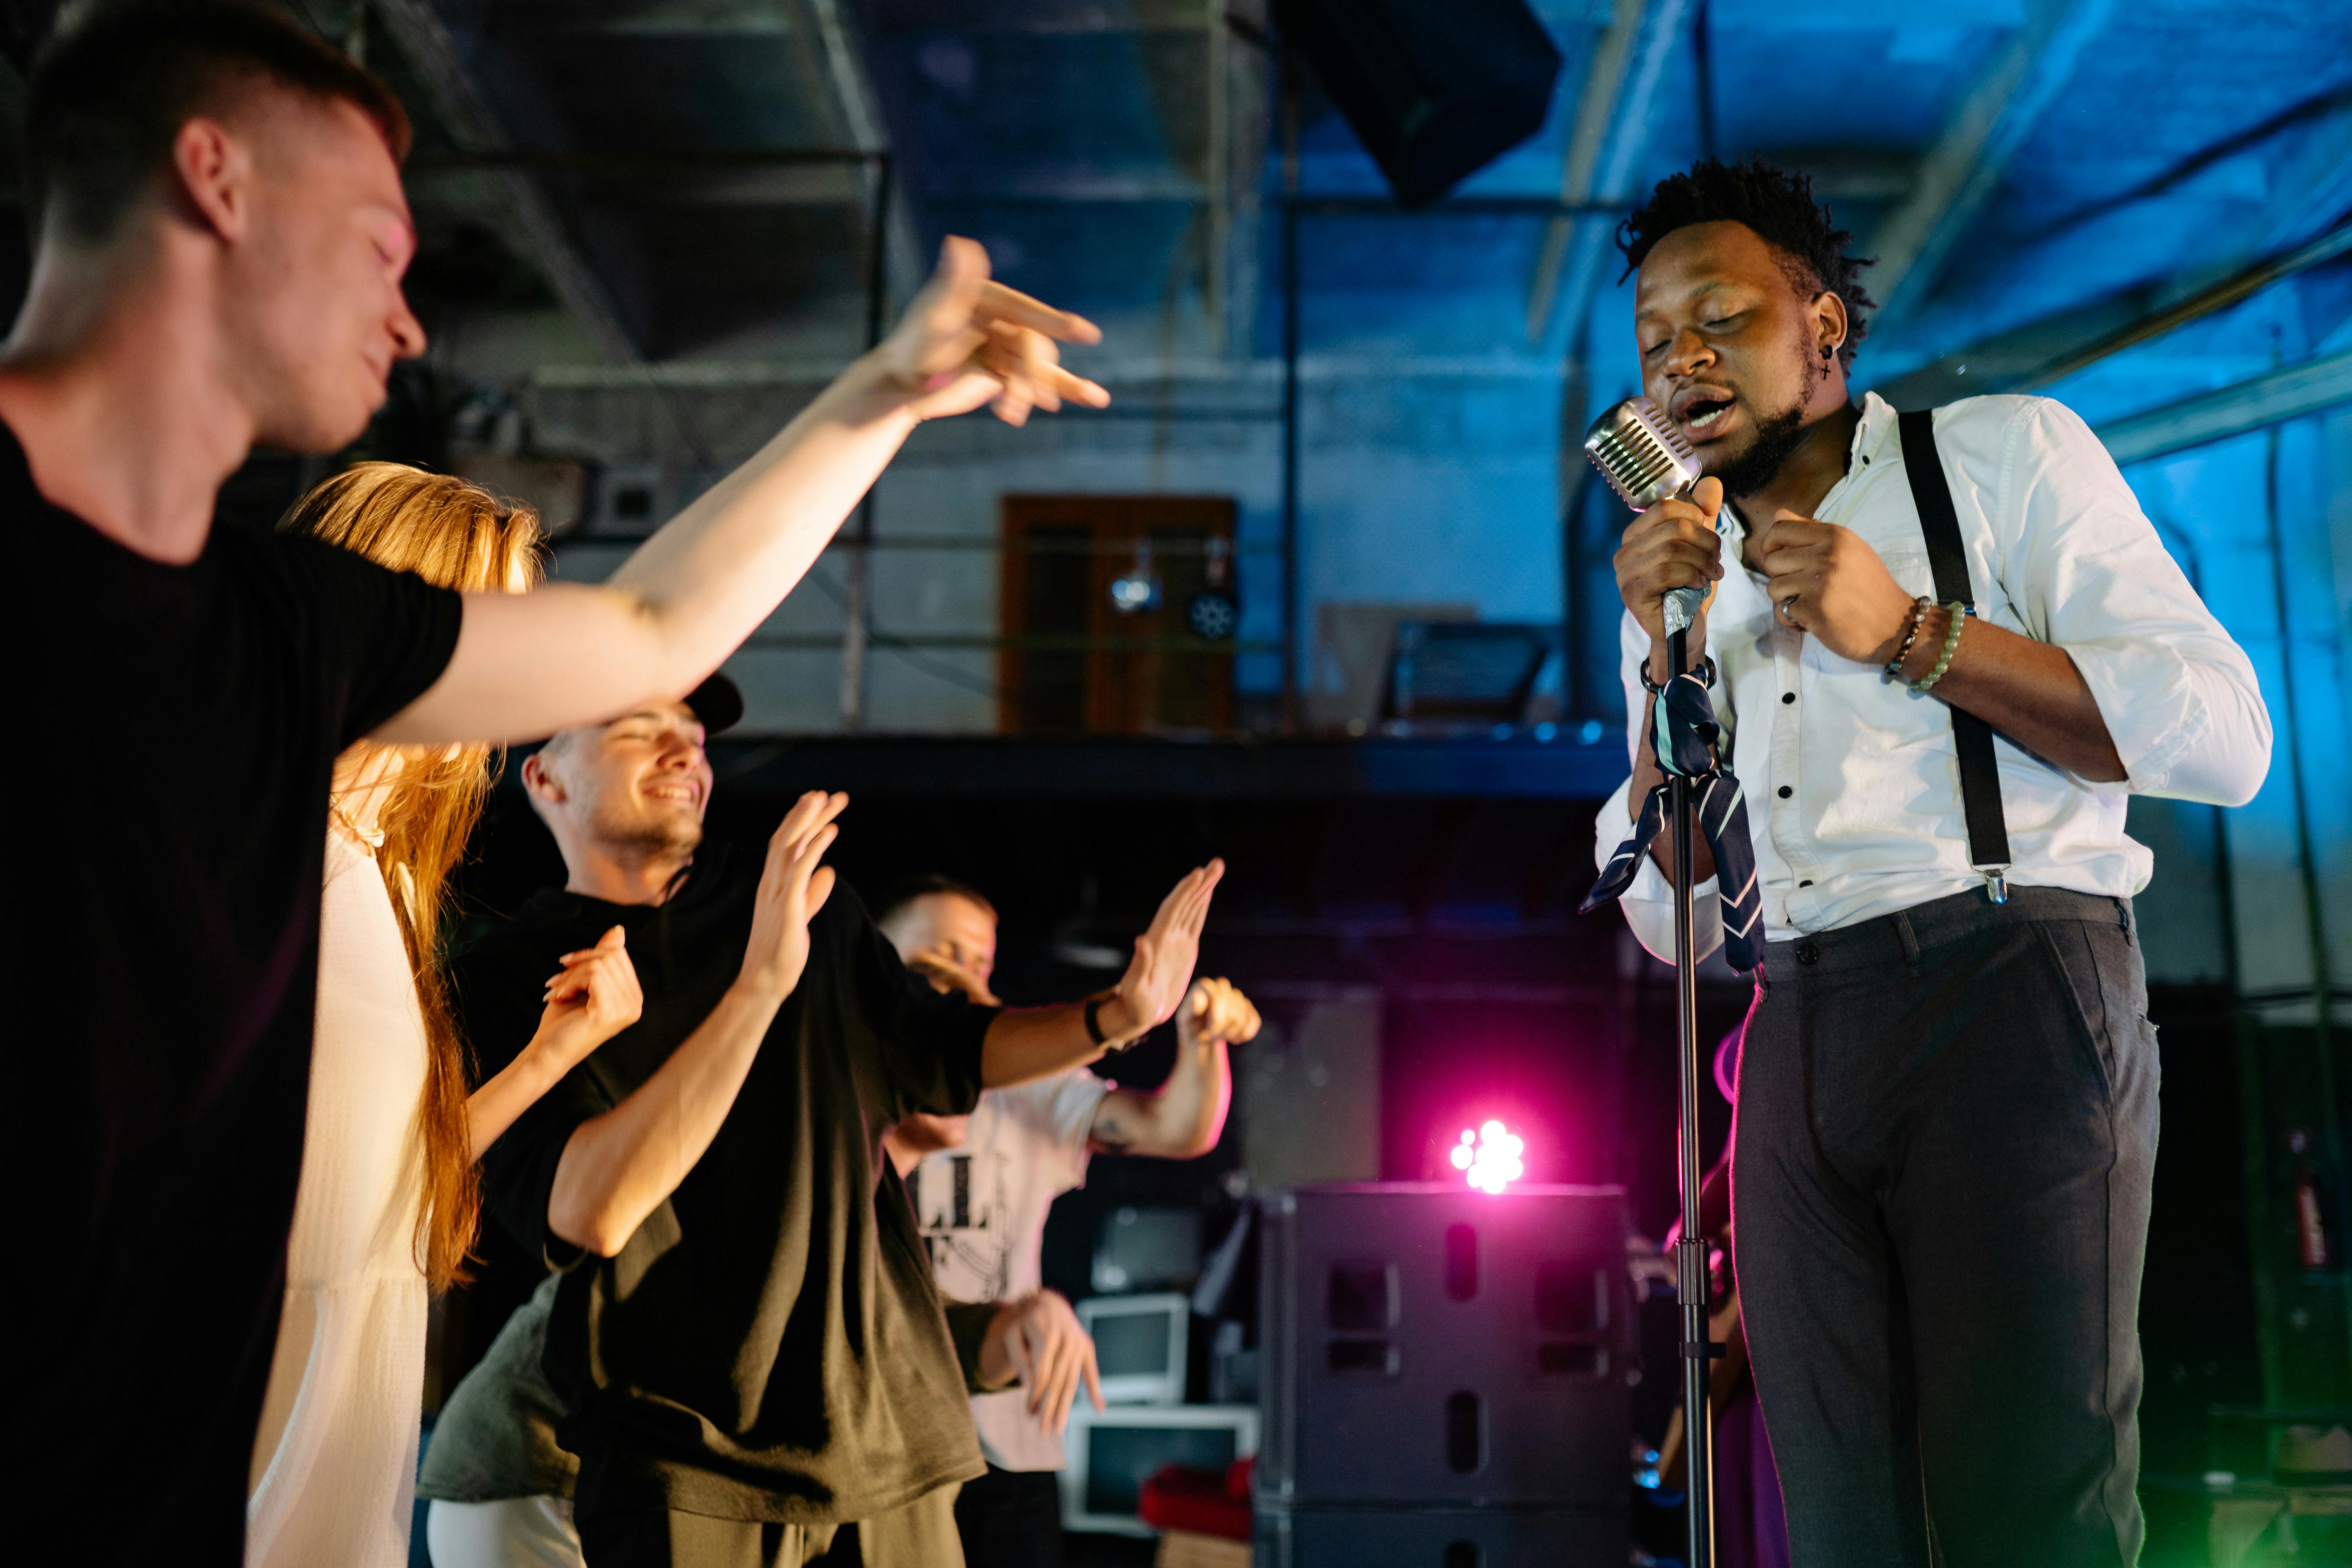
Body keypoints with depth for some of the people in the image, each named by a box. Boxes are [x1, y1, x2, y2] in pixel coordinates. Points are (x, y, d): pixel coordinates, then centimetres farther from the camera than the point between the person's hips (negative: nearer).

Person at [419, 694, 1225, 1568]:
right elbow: (589, 1211, -21)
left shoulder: (801, 900, 10)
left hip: (884, 1425, 4)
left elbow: (936, 1052, 22)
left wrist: (1118, 1016, 5)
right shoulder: (506, 977, -6)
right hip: (684, 1465, -4)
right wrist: (760, 981, -27)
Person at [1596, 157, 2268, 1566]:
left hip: (2012, 987, -4)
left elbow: (2223, 734, -3)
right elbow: (1668, 919, 14)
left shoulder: (2005, 452, 9)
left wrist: (1912, 636, -9)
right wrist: (1669, 658, 2)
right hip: (1796, 1037, 4)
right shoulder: (1680, 578, 21)